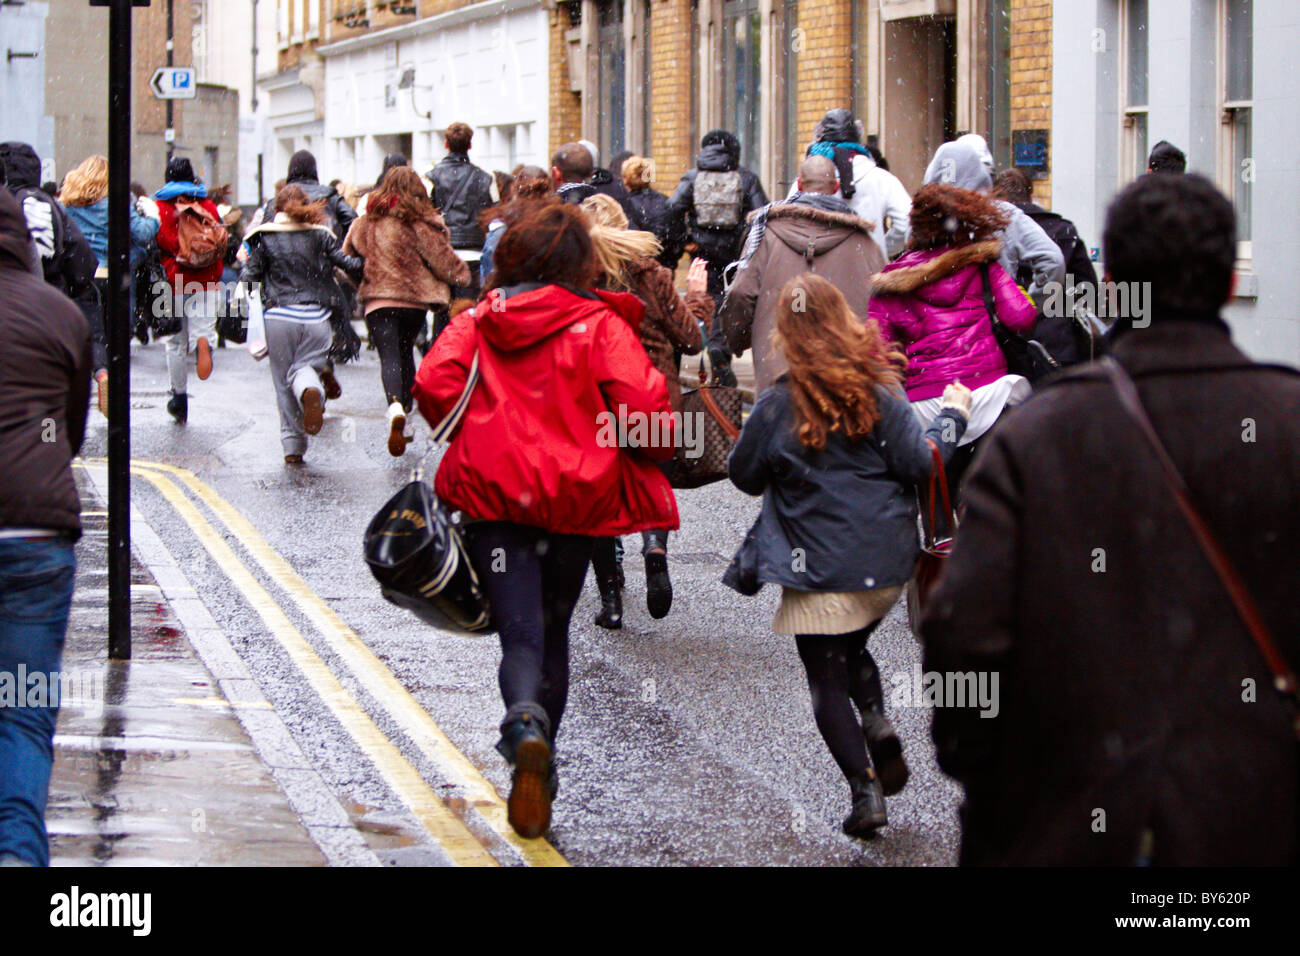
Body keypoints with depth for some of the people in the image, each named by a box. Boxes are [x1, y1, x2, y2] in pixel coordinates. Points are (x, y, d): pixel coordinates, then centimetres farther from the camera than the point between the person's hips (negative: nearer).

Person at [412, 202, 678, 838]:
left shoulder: (477, 321, 4)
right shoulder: (600, 325, -4)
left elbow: (434, 385, -7)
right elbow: (642, 401, -14)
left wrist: (477, 437, 11)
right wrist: (656, 450, 7)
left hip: (494, 495, 0)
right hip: (575, 498, 0)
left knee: (520, 632, -3)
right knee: (552, 631, 17)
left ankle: (527, 727, -34)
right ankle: (538, 769, 17)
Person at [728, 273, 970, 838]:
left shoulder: (776, 407, -9)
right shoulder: (879, 393, -4)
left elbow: (744, 475, 2)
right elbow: (919, 463, -3)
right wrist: (951, 417, 12)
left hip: (821, 565, -4)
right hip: (888, 558, 4)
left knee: (827, 679, 7)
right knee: (853, 649, 26)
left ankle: (865, 790, -2)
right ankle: (877, 724, 0)